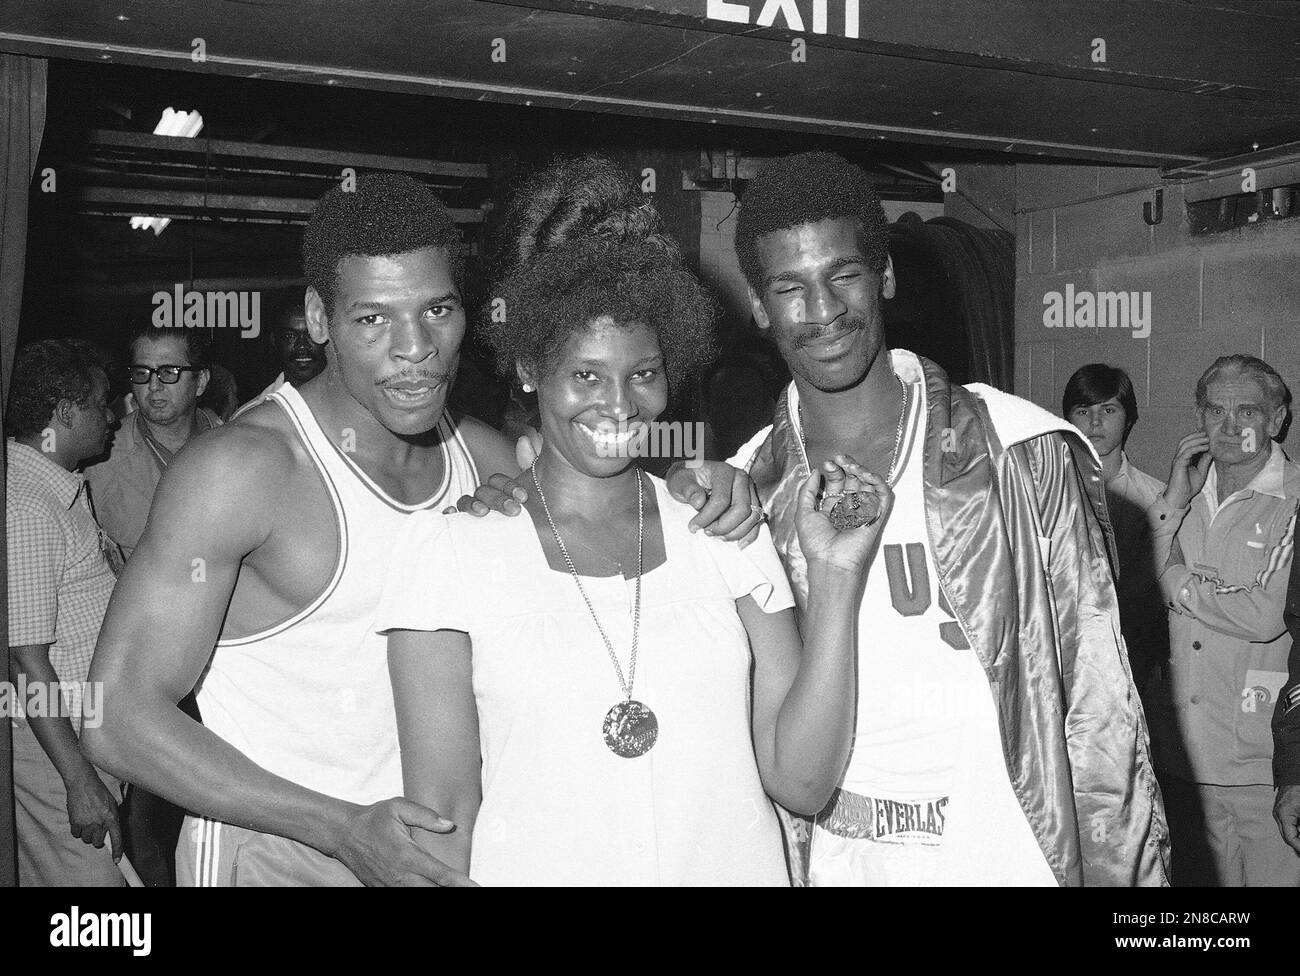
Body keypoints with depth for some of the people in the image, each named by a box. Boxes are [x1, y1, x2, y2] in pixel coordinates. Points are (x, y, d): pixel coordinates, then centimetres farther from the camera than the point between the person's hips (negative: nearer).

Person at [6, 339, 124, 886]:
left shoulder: (64, 489, 10)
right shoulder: (24, 507, -21)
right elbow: (26, 659, -23)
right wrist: (80, 780, -23)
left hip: (89, 732, 10)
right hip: (51, 741, -10)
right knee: (90, 877, -3)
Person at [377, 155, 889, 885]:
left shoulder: (724, 532, -2)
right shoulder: (452, 550, -9)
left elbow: (802, 782, -7)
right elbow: (443, 814, -6)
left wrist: (836, 581, -14)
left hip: (735, 864, 2)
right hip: (538, 866, -2)